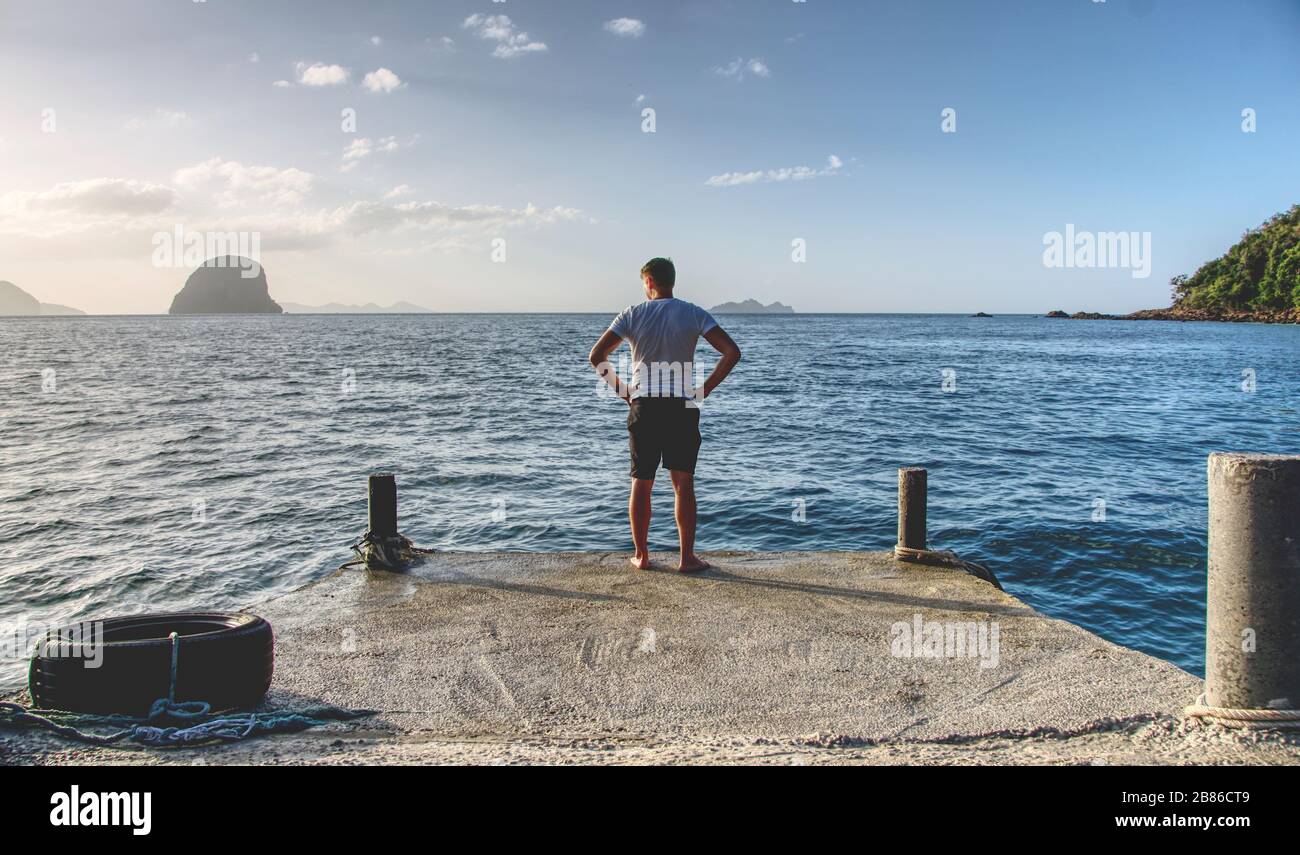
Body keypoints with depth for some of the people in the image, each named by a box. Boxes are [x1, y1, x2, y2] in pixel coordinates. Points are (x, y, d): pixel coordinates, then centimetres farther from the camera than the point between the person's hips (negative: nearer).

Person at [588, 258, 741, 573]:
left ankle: (641, 555, 15)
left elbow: (597, 356, -5)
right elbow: (732, 352, -8)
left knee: (641, 484, 9)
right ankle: (687, 558, 5)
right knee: (683, 484, 4)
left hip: (643, 407, 1)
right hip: (682, 408, 0)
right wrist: (705, 390, -3)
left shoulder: (633, 314, 1)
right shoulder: (693, 314, 0)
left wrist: (621, 389, 3)